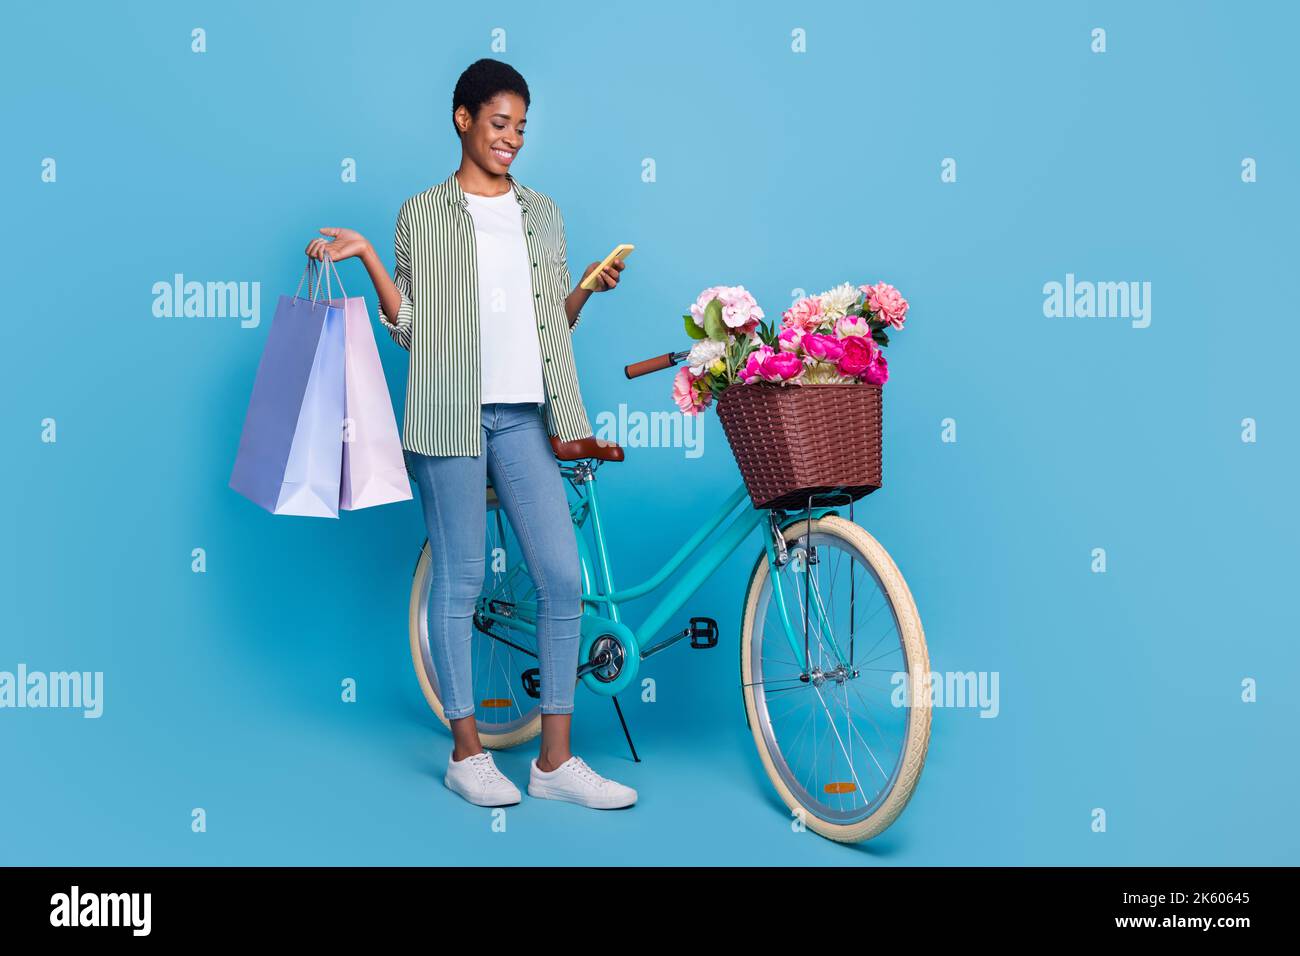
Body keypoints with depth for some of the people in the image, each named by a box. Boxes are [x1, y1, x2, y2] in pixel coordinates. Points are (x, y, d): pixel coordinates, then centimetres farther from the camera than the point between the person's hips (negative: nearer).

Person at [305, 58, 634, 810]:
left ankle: (556, 761, 6)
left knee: (564, 580, -3)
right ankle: (467, 753, 14)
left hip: (523, 416, 3)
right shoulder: (422, 215, 7)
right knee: (460, 583, 1)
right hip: (450, 415, -3)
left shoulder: (542, 214, 16)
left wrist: (589, 287, 0)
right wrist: (366, 258, -7)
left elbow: (554, 324, 17)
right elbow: (410, 327, 3)